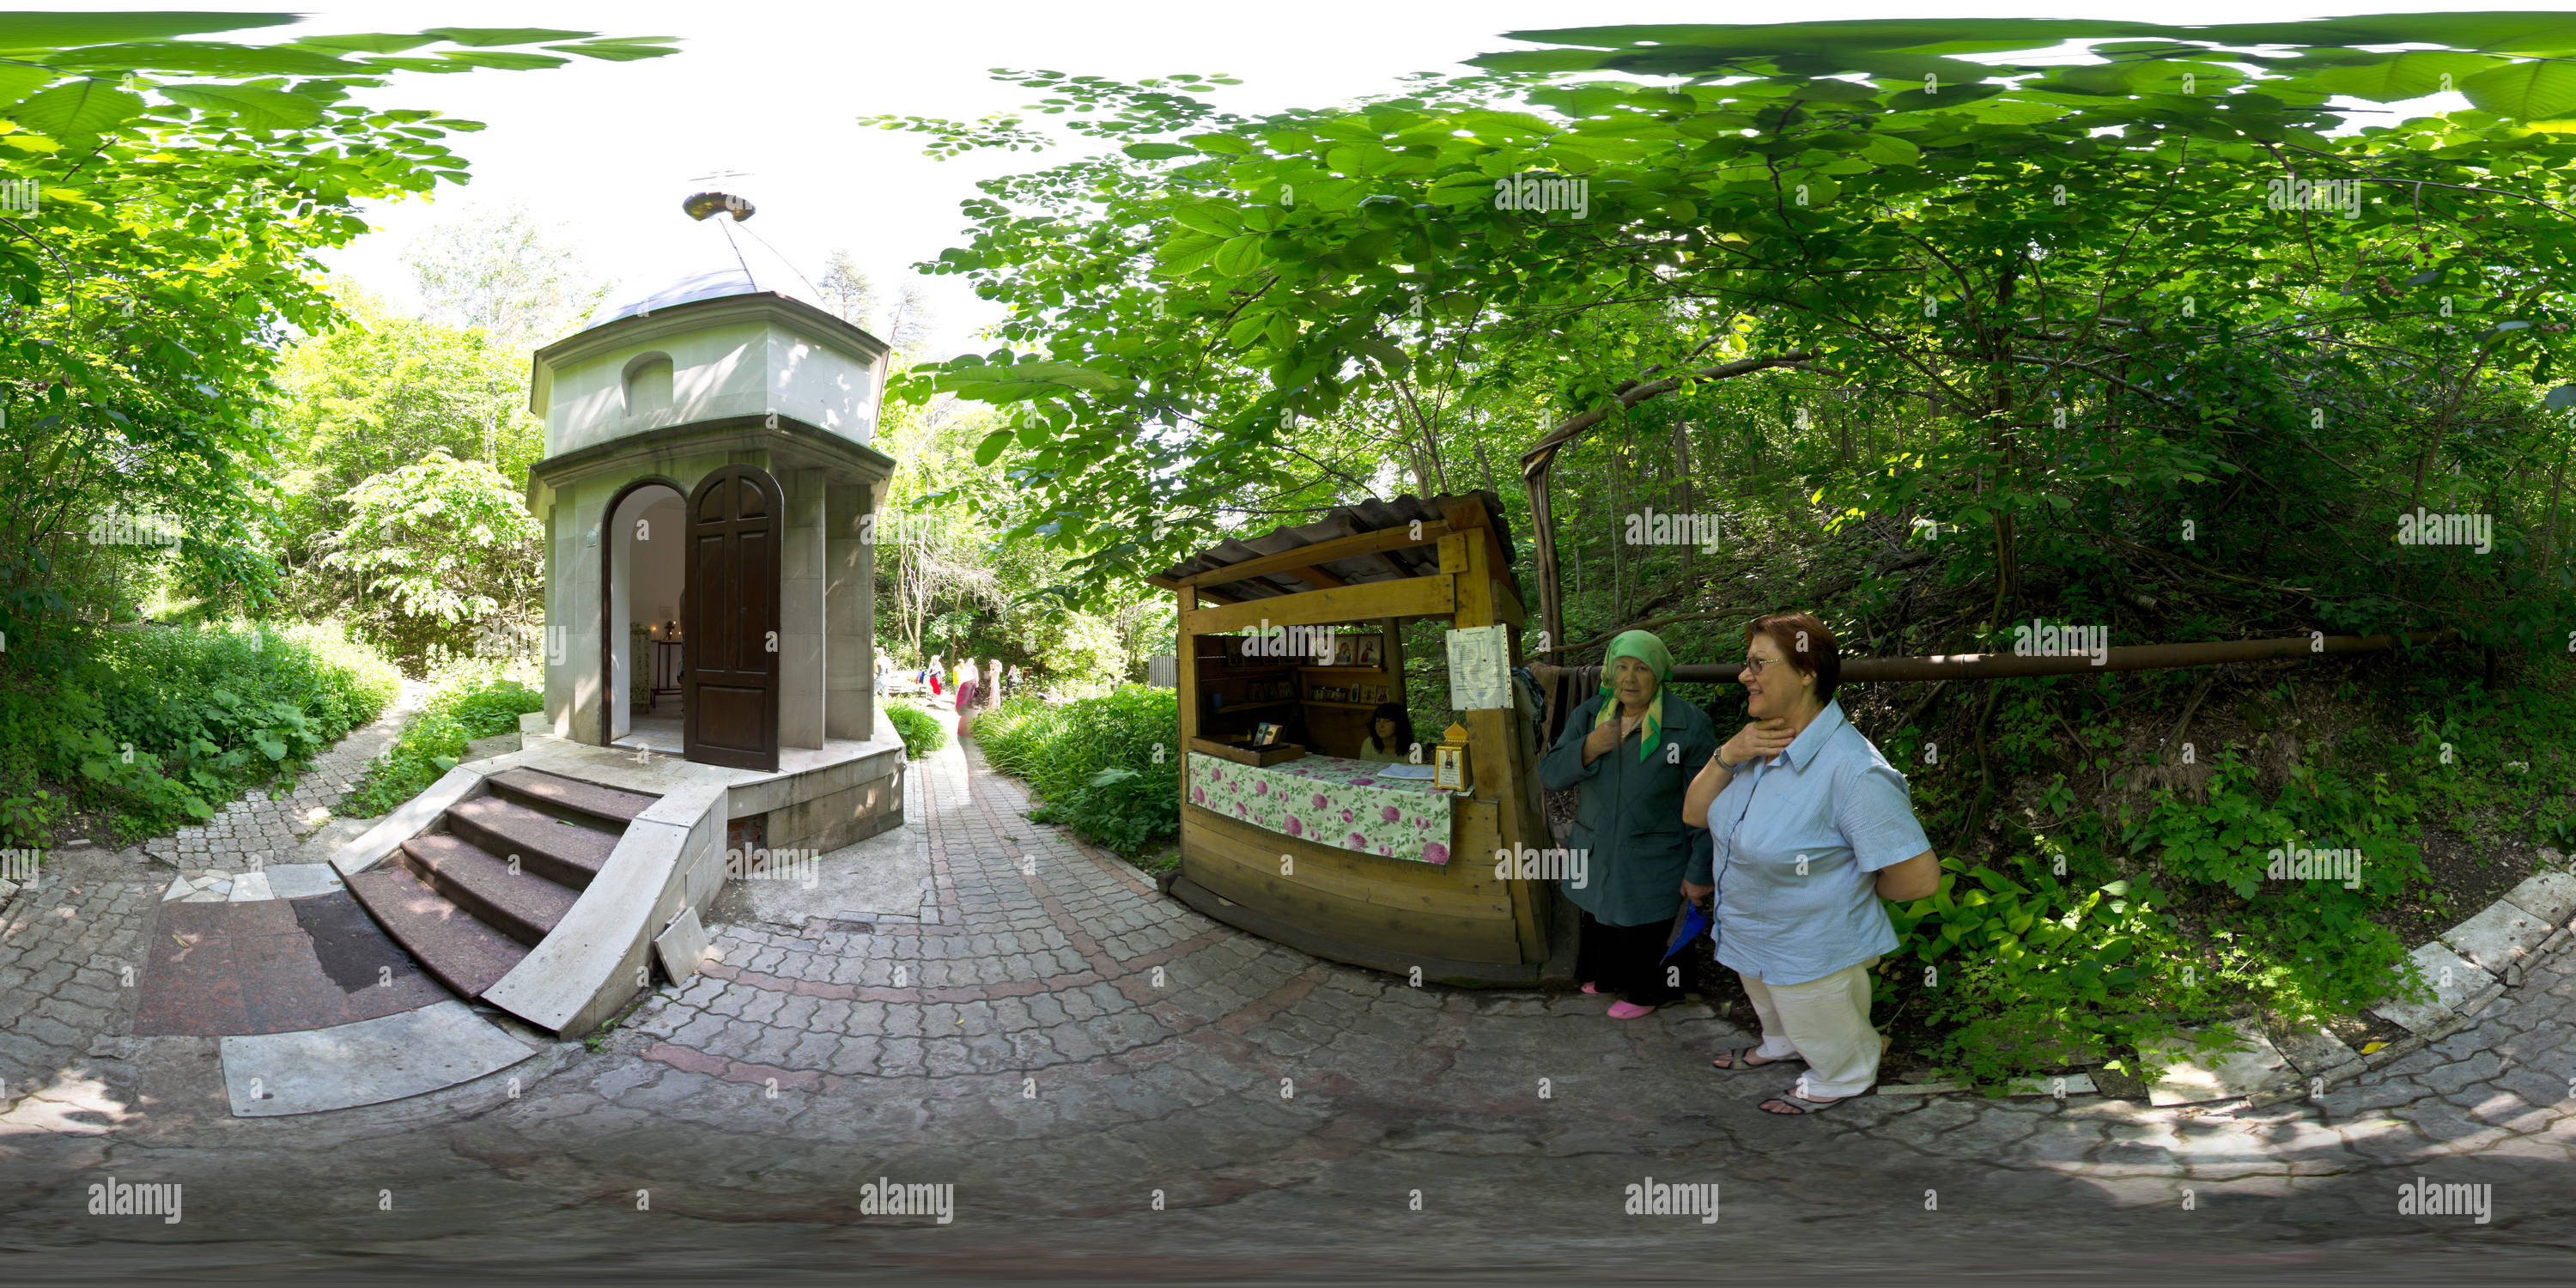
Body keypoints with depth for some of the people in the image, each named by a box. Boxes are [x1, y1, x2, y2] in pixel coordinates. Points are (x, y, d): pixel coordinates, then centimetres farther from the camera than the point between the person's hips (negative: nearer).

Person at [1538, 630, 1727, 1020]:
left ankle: (1644, 993, 36)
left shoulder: (1690, 724, -16)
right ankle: (1607, 976, 49)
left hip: (1652, 864, -5)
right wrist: (1587, 749, -23)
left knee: (1643, 932, 9)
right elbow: (1549, 773, -4)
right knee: (1600, 922, 22)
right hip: (1597, 854, 5)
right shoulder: (1588, 716, -2)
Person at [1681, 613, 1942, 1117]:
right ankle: (1782, 1046, 64)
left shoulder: (1853, 770, -36)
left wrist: (1846, 888, -15)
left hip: (1811, 951, -7)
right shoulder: (1759, 742, -8)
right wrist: (1726, 756, -22)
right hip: (1751, 934, 8)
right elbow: (1695, 813, -4)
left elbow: (1919, 878, -34)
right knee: (1773, 1009, 36)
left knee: (1826, 1037, 22)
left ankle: (1841, 1081, 51)